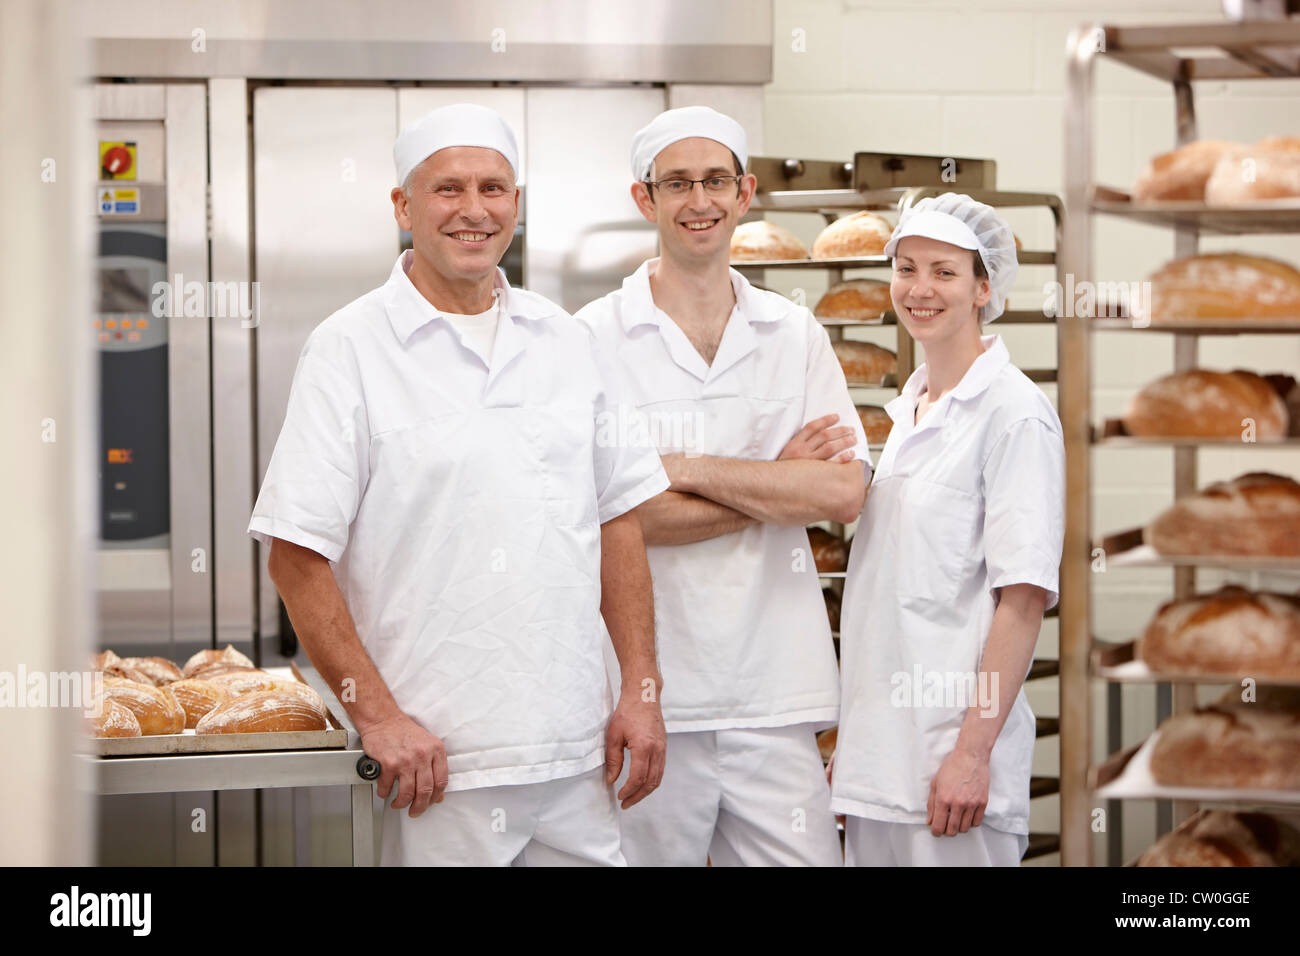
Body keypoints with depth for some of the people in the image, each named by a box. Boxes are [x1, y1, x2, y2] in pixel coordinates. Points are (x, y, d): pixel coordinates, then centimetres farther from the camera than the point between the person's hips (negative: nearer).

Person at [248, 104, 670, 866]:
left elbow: (619, 518, 14)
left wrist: (643, 689, 6)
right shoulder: (350, 351, -4)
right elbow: (297, 557, -8)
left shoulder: (566, 342, 11)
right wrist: (377, 714, -13)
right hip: (437, 757, -4)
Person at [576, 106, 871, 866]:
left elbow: (844, 493, -2)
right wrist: (779, 486, -5)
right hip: (648, 690, -2)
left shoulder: (796, 334, 10)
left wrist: (687, 468, -8)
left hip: (776, 690, 3)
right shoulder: (596, 338, 0)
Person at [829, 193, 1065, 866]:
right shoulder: (908, 410, 15)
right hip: (877, 750, 7)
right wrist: (849, 741, 15)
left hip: (951, 755, -7)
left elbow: (1024, 600, -13)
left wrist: (973, 752, -19)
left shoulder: (1014, 412, -8)